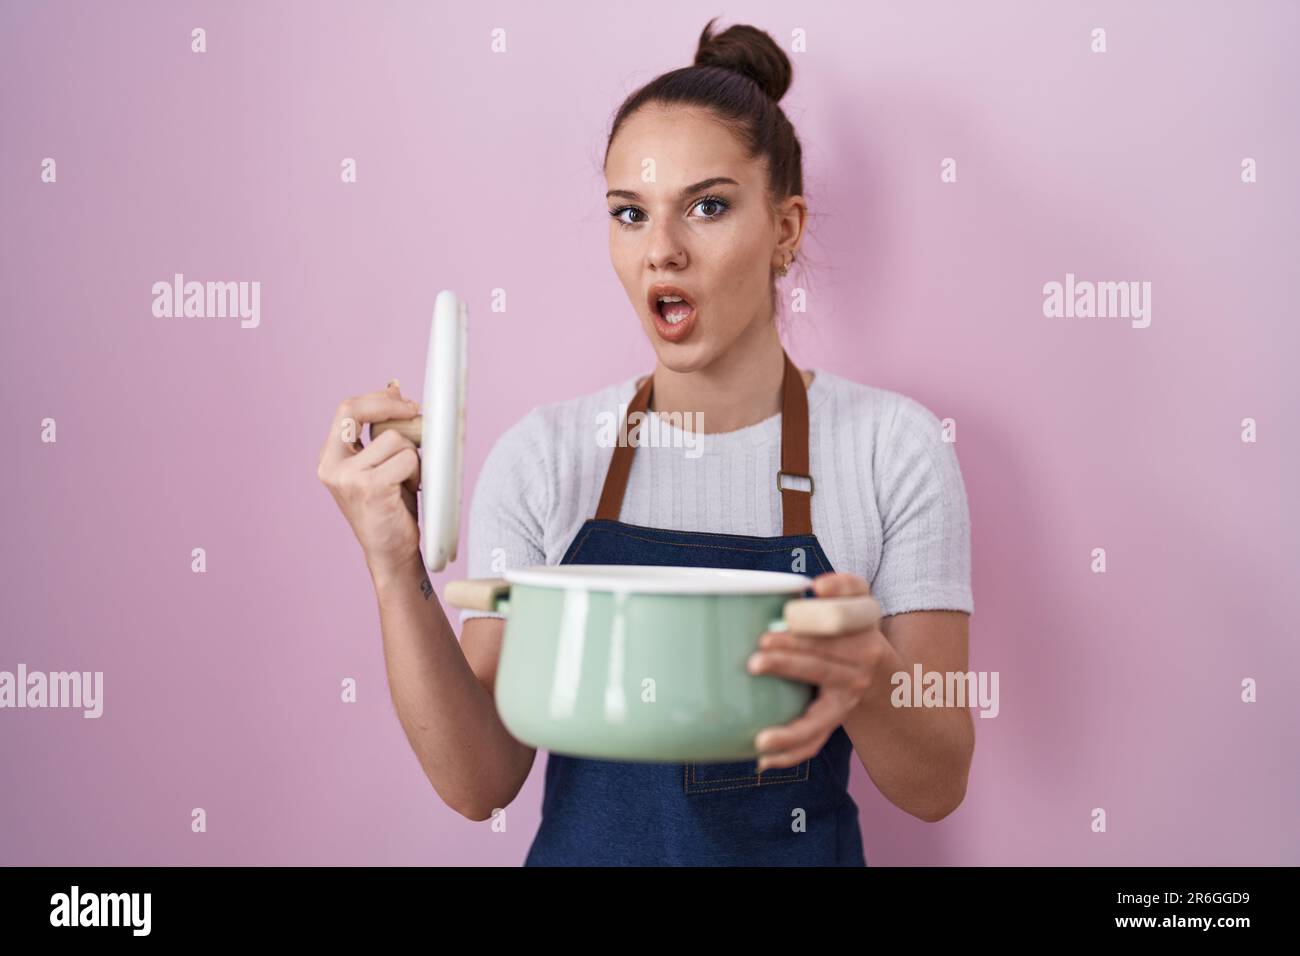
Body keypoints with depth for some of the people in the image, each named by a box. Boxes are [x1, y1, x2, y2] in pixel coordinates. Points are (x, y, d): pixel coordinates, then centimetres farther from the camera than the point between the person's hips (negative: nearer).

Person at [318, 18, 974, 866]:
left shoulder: (892, 447, -12)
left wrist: (867, 683, -31)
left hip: (797, 849, -1)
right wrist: (398, 574, -24)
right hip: (587, 845, 1)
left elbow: (937, 788, -11)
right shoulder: (543, 455, -9)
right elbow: (479, 783, -11)